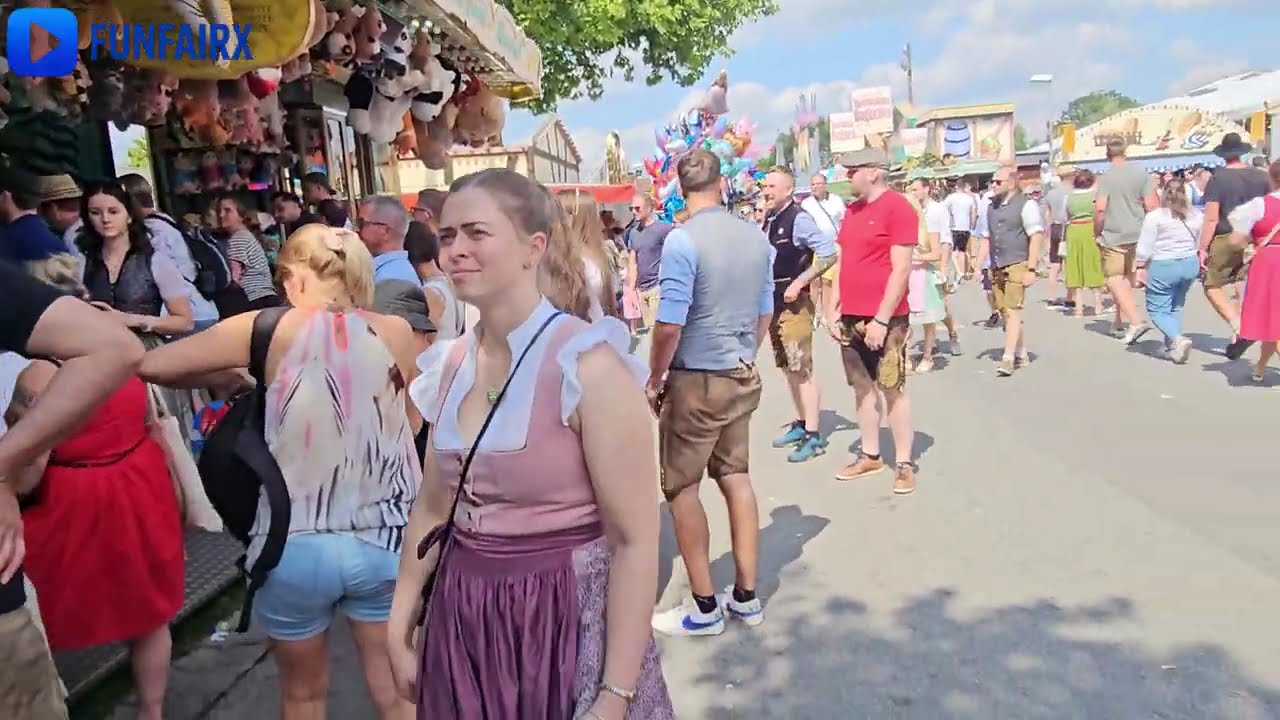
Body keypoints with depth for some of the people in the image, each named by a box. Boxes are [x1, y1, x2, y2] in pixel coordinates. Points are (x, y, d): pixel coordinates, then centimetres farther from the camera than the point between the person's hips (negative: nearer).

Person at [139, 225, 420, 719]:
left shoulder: (273, 330, -9)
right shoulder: (395, 333, -4)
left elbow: (151, 365, -4)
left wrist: (228, 376, 11)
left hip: (296, 548, -1)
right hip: (384, 542, 2)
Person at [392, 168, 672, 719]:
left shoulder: (587, 364, -18)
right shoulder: (449, 364, 1)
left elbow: (636, 541, -17)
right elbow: (433, 508, 12)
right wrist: (400, 627, 11)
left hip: (568, 619, -5)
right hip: (463, 619, 6)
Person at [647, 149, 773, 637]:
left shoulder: (683, 241, -17)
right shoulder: (757, 238, 4)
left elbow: (670, 326, -19)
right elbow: (765, 313, 11)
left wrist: (654, 381, -5)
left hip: (696, 381, -7)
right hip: (743, 377, 7)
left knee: (682, 489, 5)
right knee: (736, 478, 15)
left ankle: (705, 608, 13)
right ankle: (746, 597, 24)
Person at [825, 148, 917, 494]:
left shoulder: (898, 207, -10)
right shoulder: (852, 211, 13)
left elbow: (901, 269, -15)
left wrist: (882, 319, -18)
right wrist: (834, 311, 11)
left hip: (884, 319, -7)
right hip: (851, 318, 7)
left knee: (892, 389, 0)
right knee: (862, 388, 12)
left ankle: (904, 463, 9)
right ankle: (870, 455, 23)